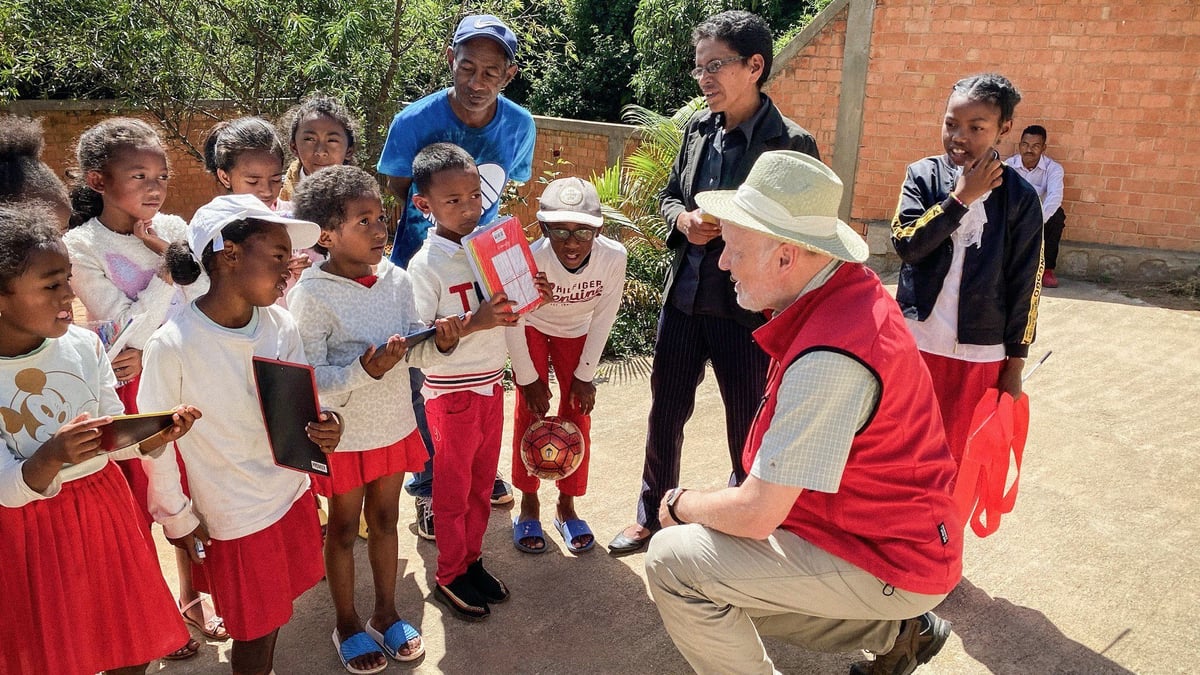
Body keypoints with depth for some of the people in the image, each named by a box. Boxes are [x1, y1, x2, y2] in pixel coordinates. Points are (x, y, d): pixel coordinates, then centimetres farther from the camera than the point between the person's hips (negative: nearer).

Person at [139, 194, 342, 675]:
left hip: (292, 493, 5)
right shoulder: (172, 345, -23)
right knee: (254, 630, 12)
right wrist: (178, 518, -3)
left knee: (275, 611, 21)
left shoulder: (280, 325, -9)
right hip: (234, 518, -4)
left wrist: (321, 428, -20)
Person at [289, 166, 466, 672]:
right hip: (344, 435, -4)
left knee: (385, 520, 21)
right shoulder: (312, 296, -22)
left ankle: (386, 614, 41)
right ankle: (347, 625, 37)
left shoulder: (397, 279, -7)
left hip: (394, 426, 5)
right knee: (344, 529, 16)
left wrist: (440, 342, -19)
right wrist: (365, 370, -34)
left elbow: (413, 350, 1)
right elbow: (307, 379, -22)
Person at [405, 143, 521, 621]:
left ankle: (472, 559, 35)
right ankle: (450, 576, 27)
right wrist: (474, 322, -30)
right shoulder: (426, 265, -17)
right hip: (451, 391, -6)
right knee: (453, 488, 9)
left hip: (491, 383, 6)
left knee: (482, 481, 18)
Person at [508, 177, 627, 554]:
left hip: (576, 333, 2)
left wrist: (585, 375, -9)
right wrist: (529, 379, -11)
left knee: (577, 415, 2)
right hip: (533, 329, -2)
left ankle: (567, 505, 18)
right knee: (530, 414, -5)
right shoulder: (530, 260, -38)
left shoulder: (613, 257, -34)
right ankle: (529, 504, 12)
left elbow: (603, 319, -17)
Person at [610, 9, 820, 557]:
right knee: (665, 413, 17)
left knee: (747, 427, 11)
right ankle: (651, 517, 37)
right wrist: (684, 219, -7)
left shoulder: (791, 144, -12)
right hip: (683, 298, 6)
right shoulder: (698, 129, 5)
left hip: (747, 309, -5)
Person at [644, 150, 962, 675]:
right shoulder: (850, 287, -2)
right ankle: (896, 631, 23)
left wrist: (681, 505, -7)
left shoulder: (828, 358, -32)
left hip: (886, 563, -9)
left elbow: (756, 514, -27)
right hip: (894, 530, 9)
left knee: (673, 561, -18)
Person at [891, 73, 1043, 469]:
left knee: (957, 457, 7)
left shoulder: (1019, 196, -3)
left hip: (981, 352, -1)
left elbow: (1025, 283, 0)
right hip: (916, 341, 1)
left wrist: (1015, 362, 1)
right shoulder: (923, 175, -1)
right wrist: (961, 198, -16)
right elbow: (906, 244, -15)